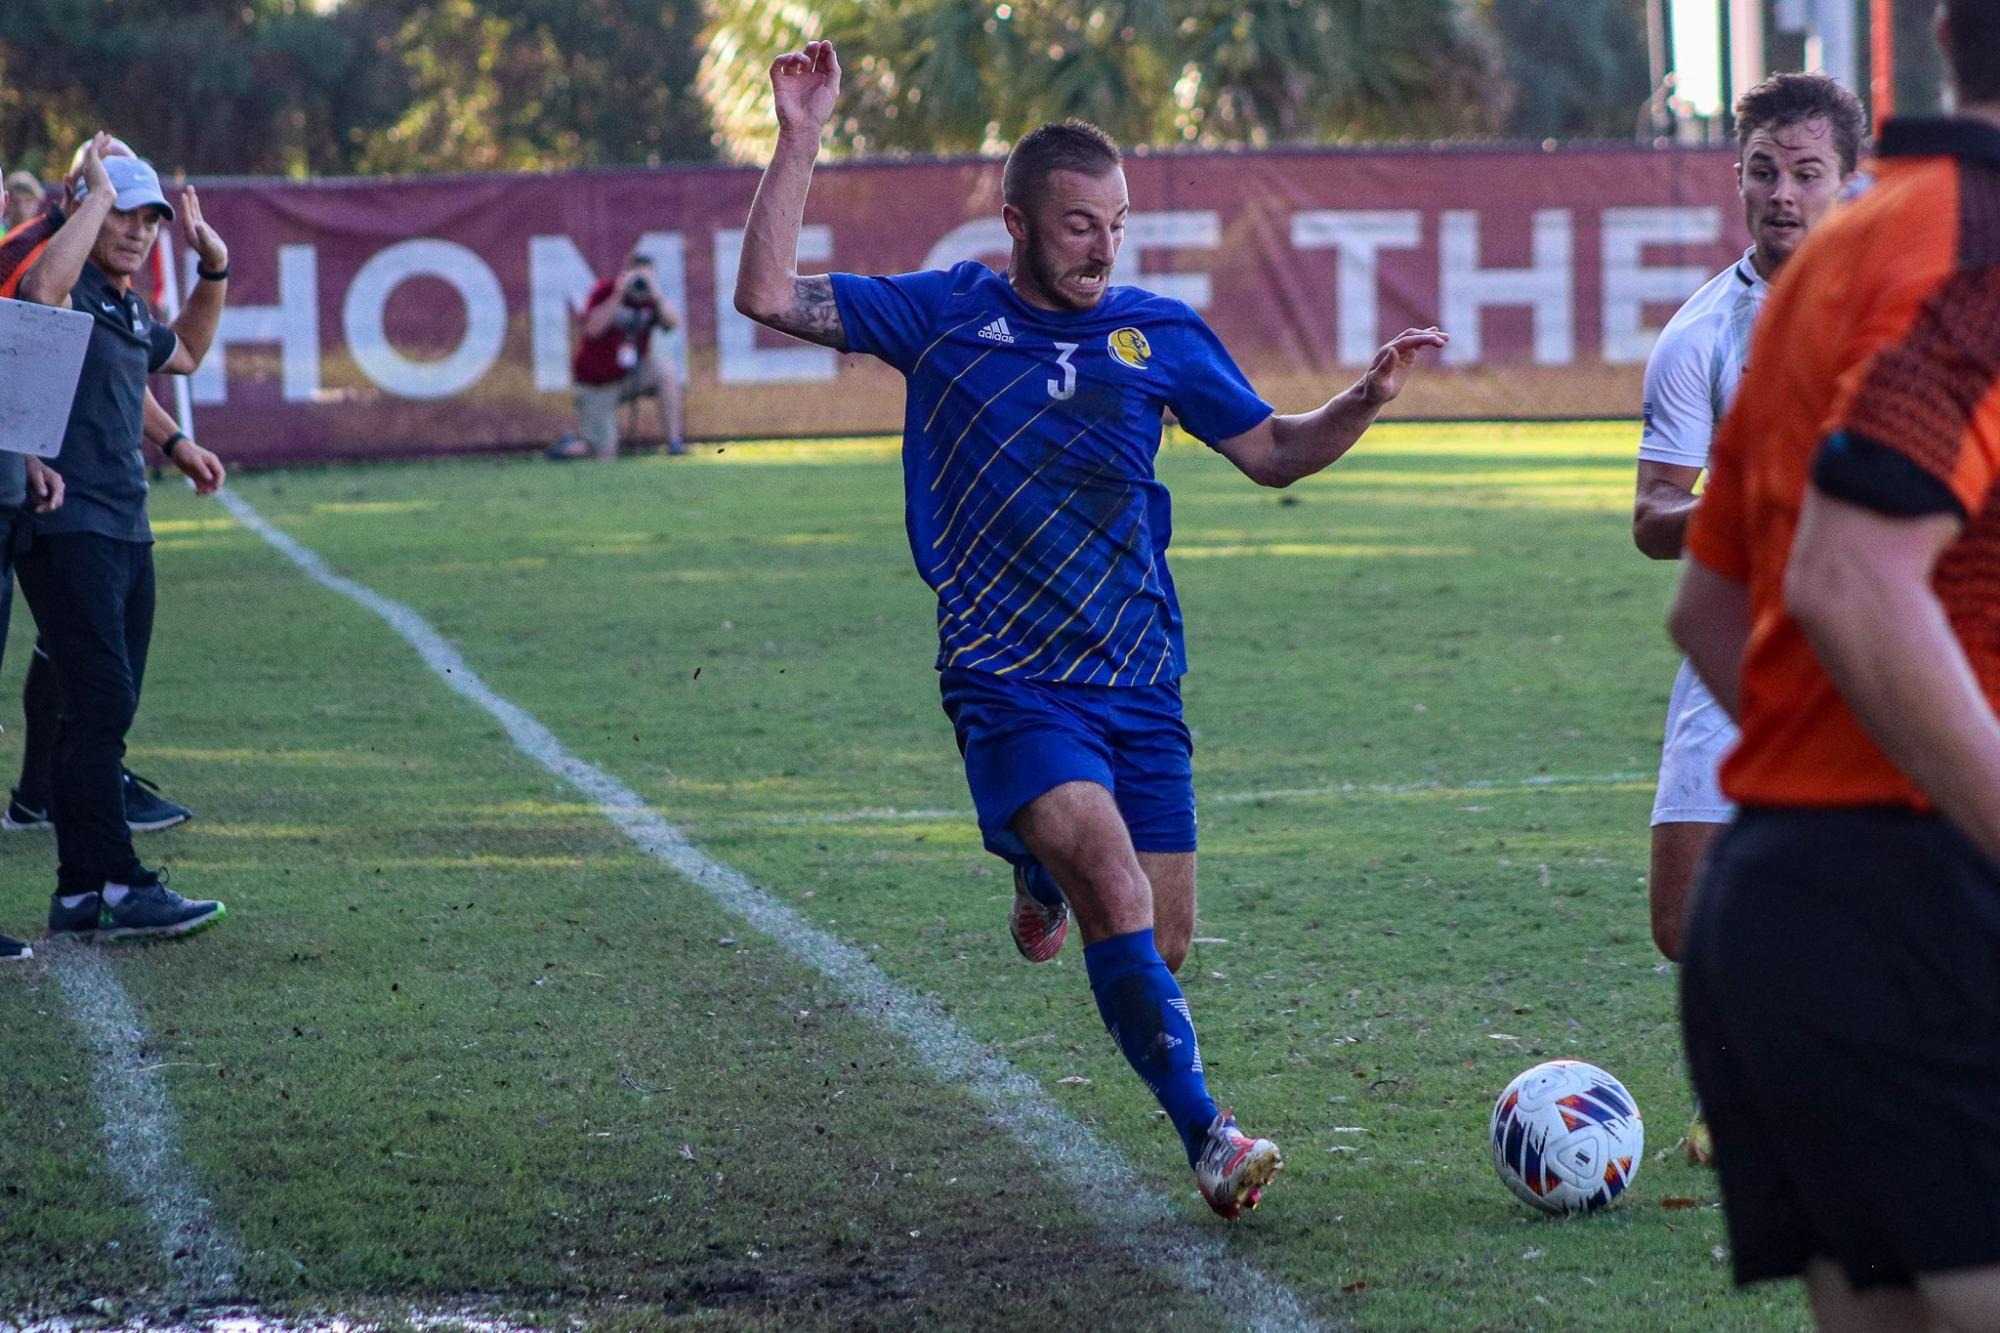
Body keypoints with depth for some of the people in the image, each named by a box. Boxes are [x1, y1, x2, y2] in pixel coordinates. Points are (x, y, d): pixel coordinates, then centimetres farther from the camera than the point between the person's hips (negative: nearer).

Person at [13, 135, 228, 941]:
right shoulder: (69, 295, -8)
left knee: (103, 709, 11)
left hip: (126, 533, 10)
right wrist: (97, 193, -23)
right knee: (101, 701, -14)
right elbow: (44, 286, -34)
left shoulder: (129, 311, 18)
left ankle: (80, 894, 16)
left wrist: (214, 269, 24)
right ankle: (115, 888, -15)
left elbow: (184, 354, 38)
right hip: (67, 530, -10)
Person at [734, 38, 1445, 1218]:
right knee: (1115, 886, -24)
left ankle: (1041, 875, 39)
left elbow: (1273, 453, 15)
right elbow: (768, 296, -2)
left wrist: (1366, 400, -3)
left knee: (1164, 941, 4)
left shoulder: (1159, 333, 7)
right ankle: (1208, 1137, -18)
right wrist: (801, 145, -10)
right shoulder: (943, 316, 2)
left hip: (1140, 681, 3)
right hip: (1010, 683, -3)